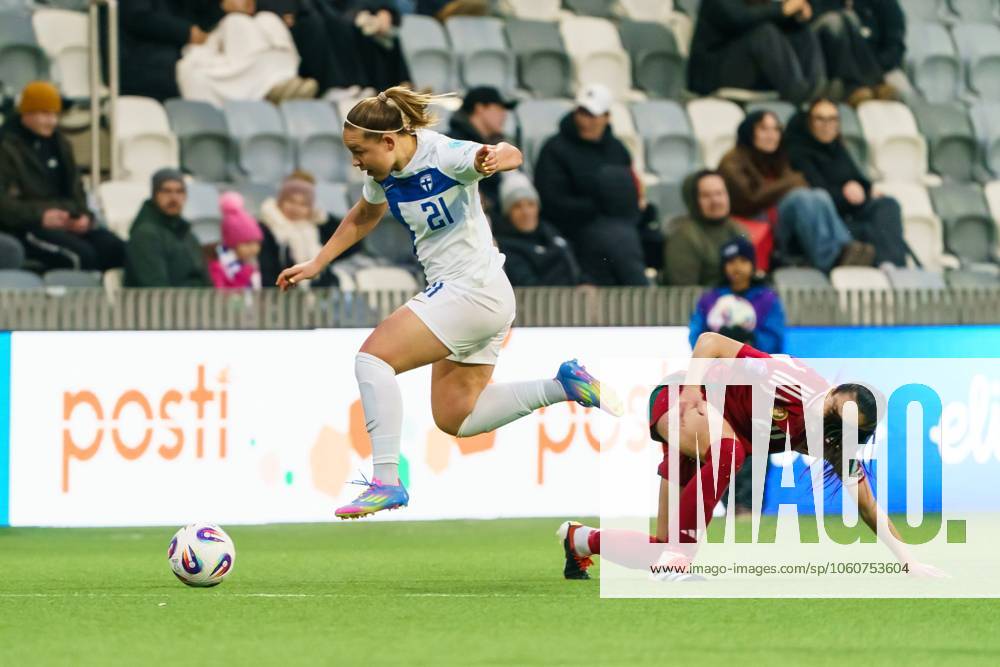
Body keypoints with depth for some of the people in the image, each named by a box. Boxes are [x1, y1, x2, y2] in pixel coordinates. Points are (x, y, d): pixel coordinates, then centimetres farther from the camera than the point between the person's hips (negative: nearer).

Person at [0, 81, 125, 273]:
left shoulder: (59, 144, 21)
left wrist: (84, 214, 2)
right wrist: (39, 216, -23)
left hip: (69, 221, 7)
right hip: (27, 226, -7)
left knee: (115, 248, -19)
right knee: (81, 255, -32)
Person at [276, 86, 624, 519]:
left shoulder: (443, 156, -21)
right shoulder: (384, 174, 4)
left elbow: (511, 154, -36)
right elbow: (364, 217, 25)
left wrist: (495, 158, -59)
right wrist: (316, 264, 23)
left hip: (472, 290, -10)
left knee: (373, 357, -18)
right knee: (454, 420, 14)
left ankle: (386, 480, -21)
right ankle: (563, 386, 17)